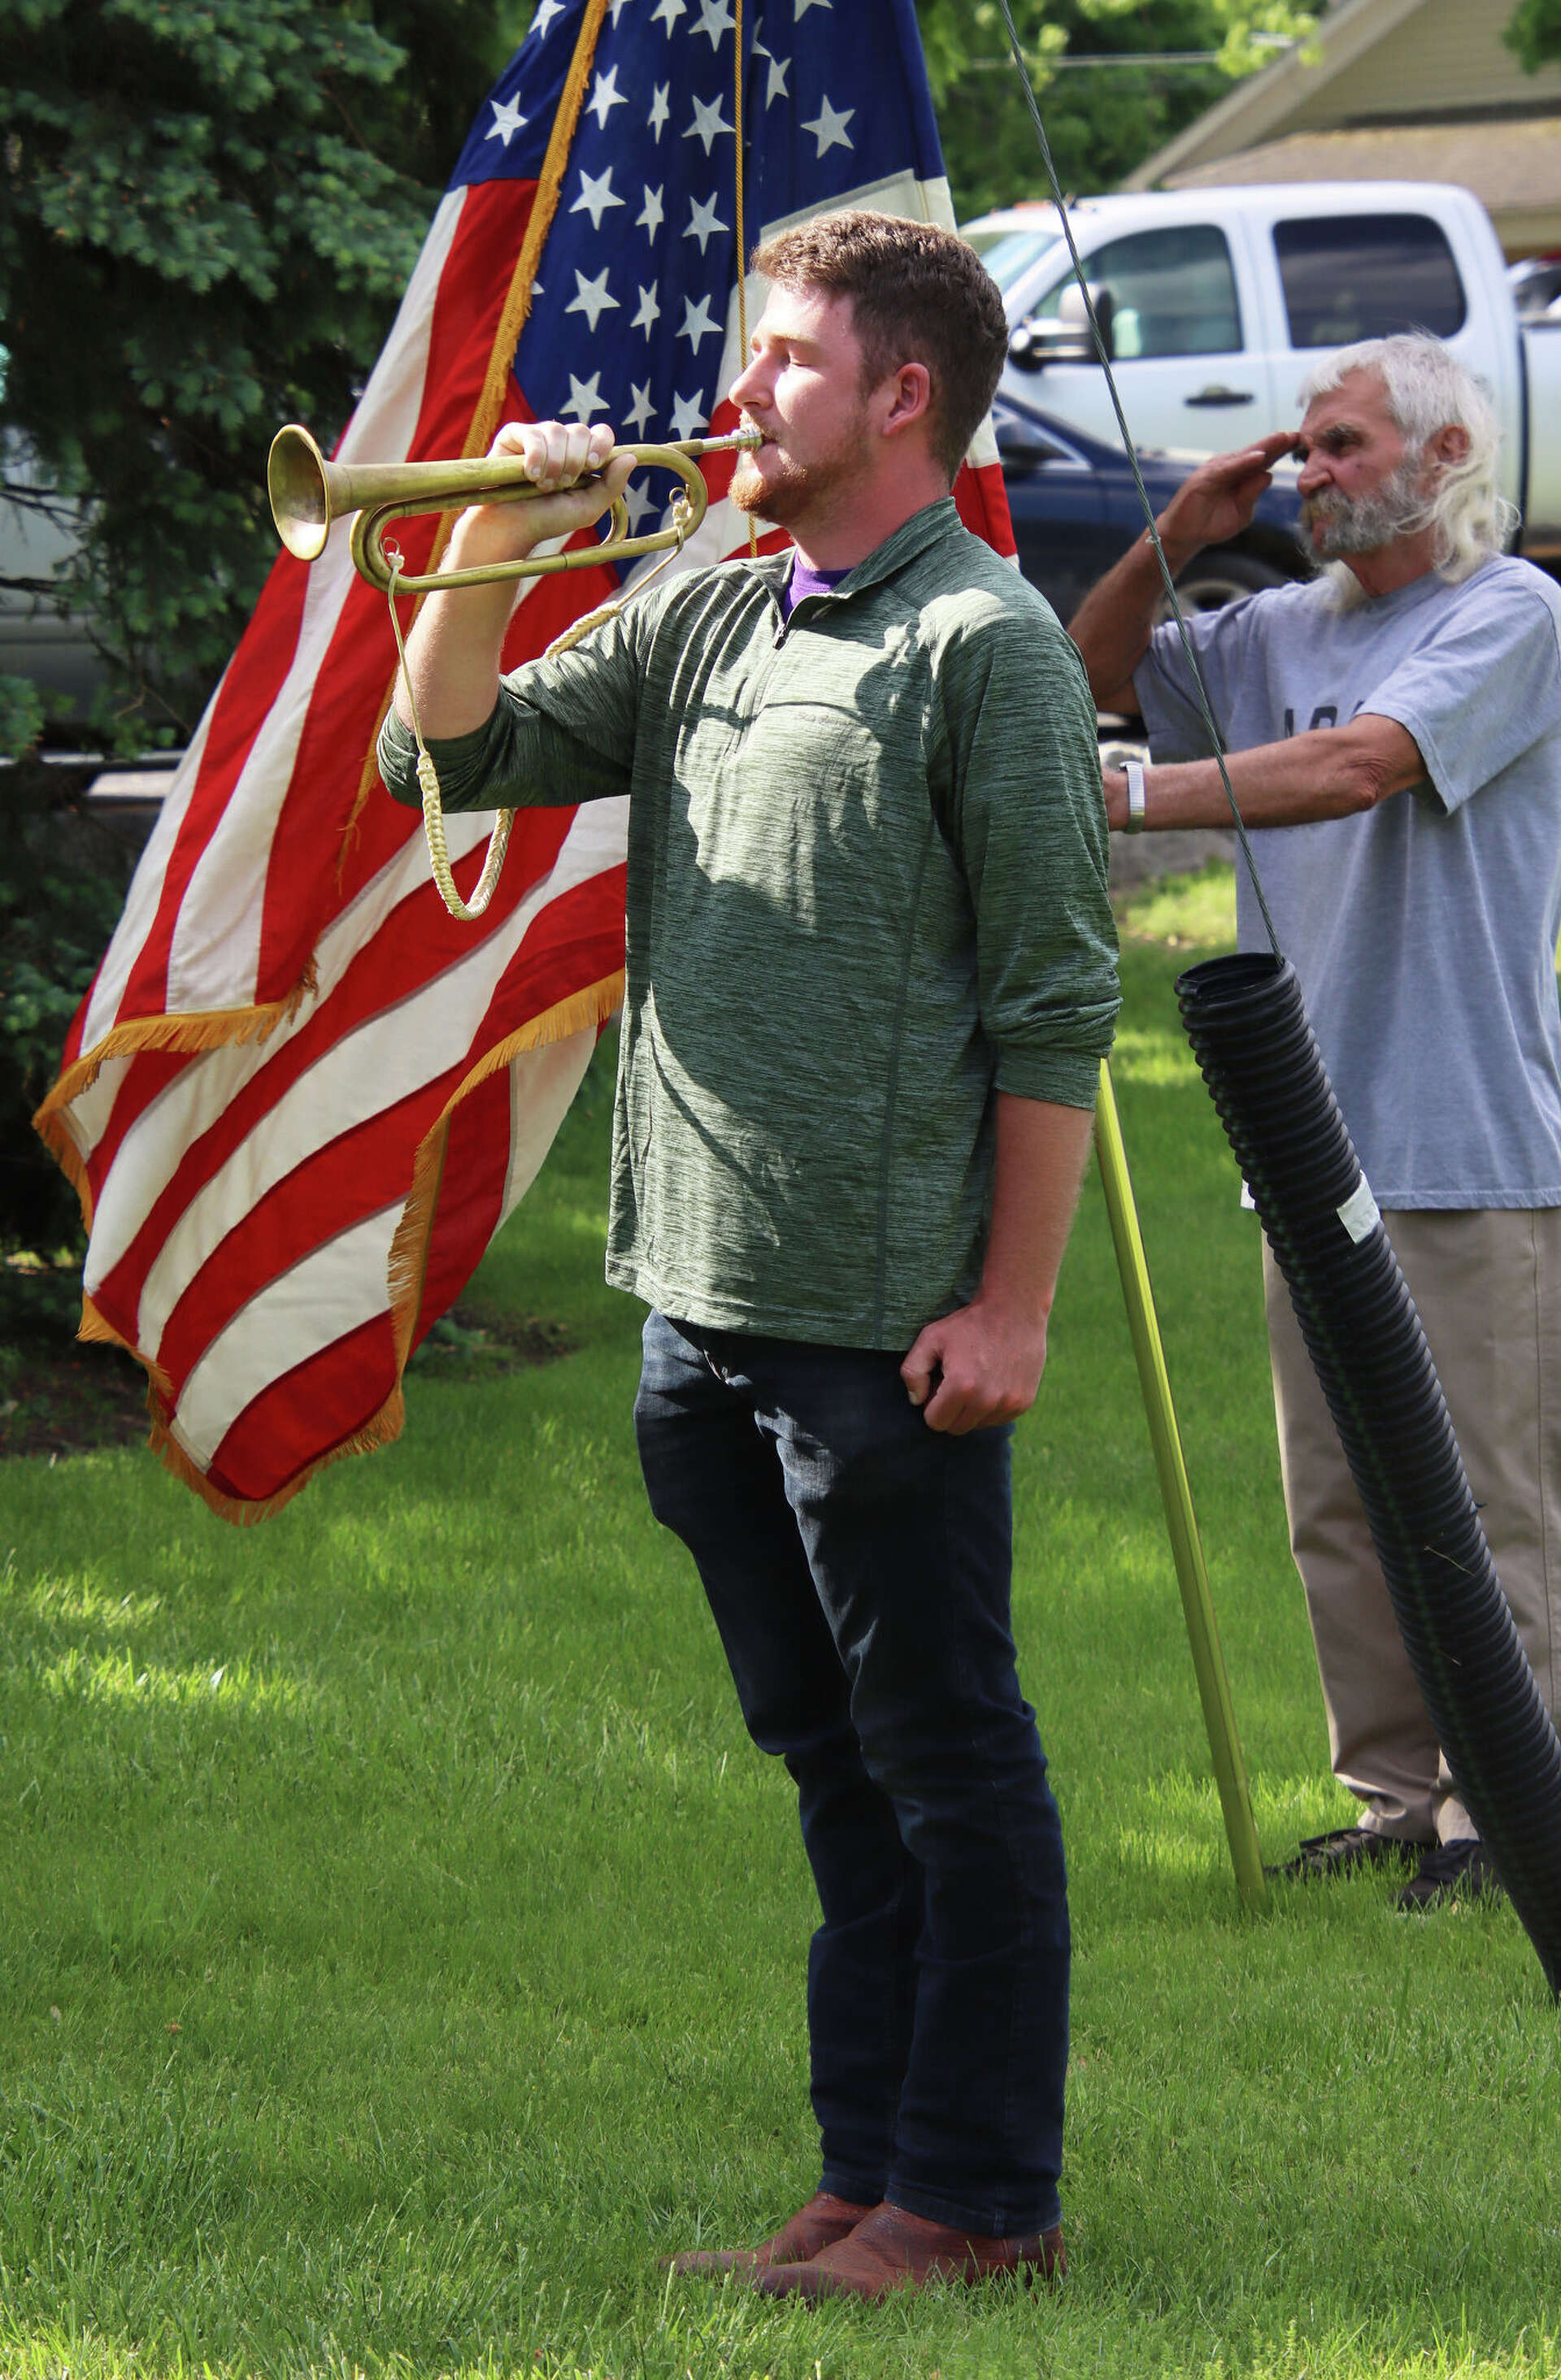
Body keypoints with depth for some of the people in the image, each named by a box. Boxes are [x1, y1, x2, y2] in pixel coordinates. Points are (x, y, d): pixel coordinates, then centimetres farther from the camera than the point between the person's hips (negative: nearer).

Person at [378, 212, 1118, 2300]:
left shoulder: (985, 639, -9)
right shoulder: (700, 619, 13)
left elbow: (1056, 1000, -11)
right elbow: (452, 762, 15)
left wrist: (1013, 1305, -15)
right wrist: (494, 552, -1)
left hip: (888, 1322, -8)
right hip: (701, 1297, 8)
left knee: (947, 1759, 1)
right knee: (826, 1754, 14)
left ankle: (979, 2199, 7)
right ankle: (870, 2175, 22)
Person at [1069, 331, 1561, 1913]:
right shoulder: (1282, 630, 15)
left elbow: (1357, 765, -22)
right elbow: (1089, 676, 23)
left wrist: (1123, 799, -26)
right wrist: (1178, 536, 7)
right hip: (1316, 1143, 7)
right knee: (1336, 1507, 10)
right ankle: (1395, 1794, 17)